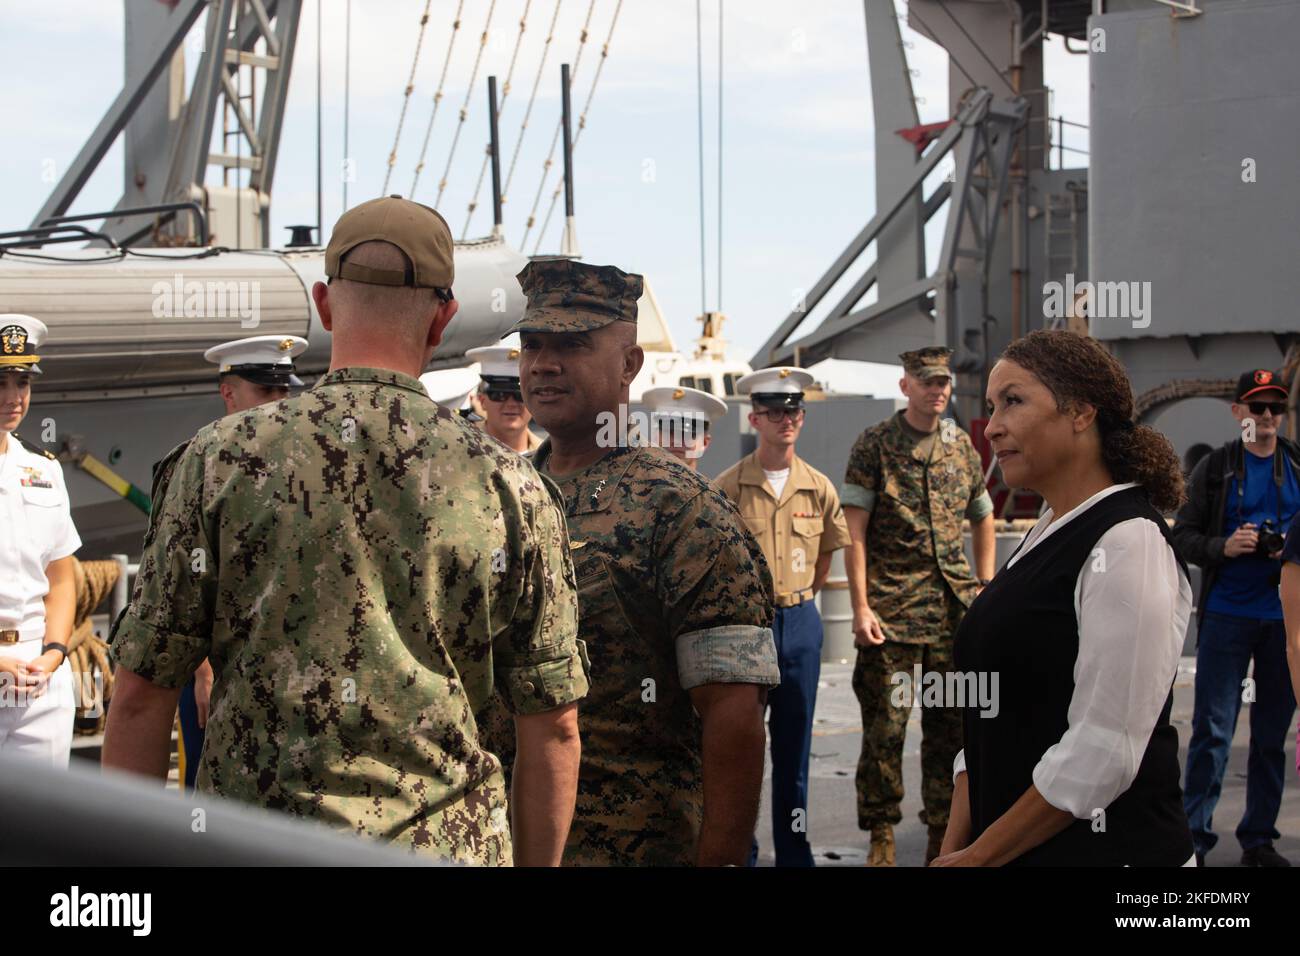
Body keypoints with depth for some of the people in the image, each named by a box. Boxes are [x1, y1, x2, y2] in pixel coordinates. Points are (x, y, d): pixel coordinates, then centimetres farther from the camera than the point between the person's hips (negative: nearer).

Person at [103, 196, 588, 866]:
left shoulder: (221, 459, -3)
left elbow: (141, 694, -2)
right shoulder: (508, 484, 0)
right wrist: (535, 865, 14)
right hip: (448, 847, 1)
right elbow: (553, 727, 2)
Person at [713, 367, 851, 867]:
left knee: (794, 744, 9)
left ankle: (794, 849, 18)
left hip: (800, 623, 3)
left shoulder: (818, 487, 3)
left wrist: (799, 599, 13)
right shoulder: (728, 487, -6)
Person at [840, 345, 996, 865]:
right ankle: (881, 837, 9)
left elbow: (983, 520, 21)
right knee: (885, 724, -2)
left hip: (955, 606, 4)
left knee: (950, 724, 7)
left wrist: (986, 591, 11)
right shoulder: (875, 445, -2)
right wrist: (860, 607, -13)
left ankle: (944, 834, 17)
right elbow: (855, 531, -6)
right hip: (891, 604, -4)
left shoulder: (961, 445, 11)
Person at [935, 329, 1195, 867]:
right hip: (1014, 849, 8)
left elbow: (1103, 753, -20)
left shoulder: (1128, 544, -15)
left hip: (1105, 847, -7)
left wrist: (980, 855, -14)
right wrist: (954, 847, 3)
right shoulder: (1045, 538, 11)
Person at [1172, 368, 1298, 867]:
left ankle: (1259, 838, 17)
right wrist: (1223, 547, -16)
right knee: (1212, 731, -3)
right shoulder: (1215, 467, 2)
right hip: (1227, 615, -2)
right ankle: (1195, 835, 3)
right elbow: (1183, 536, 1)